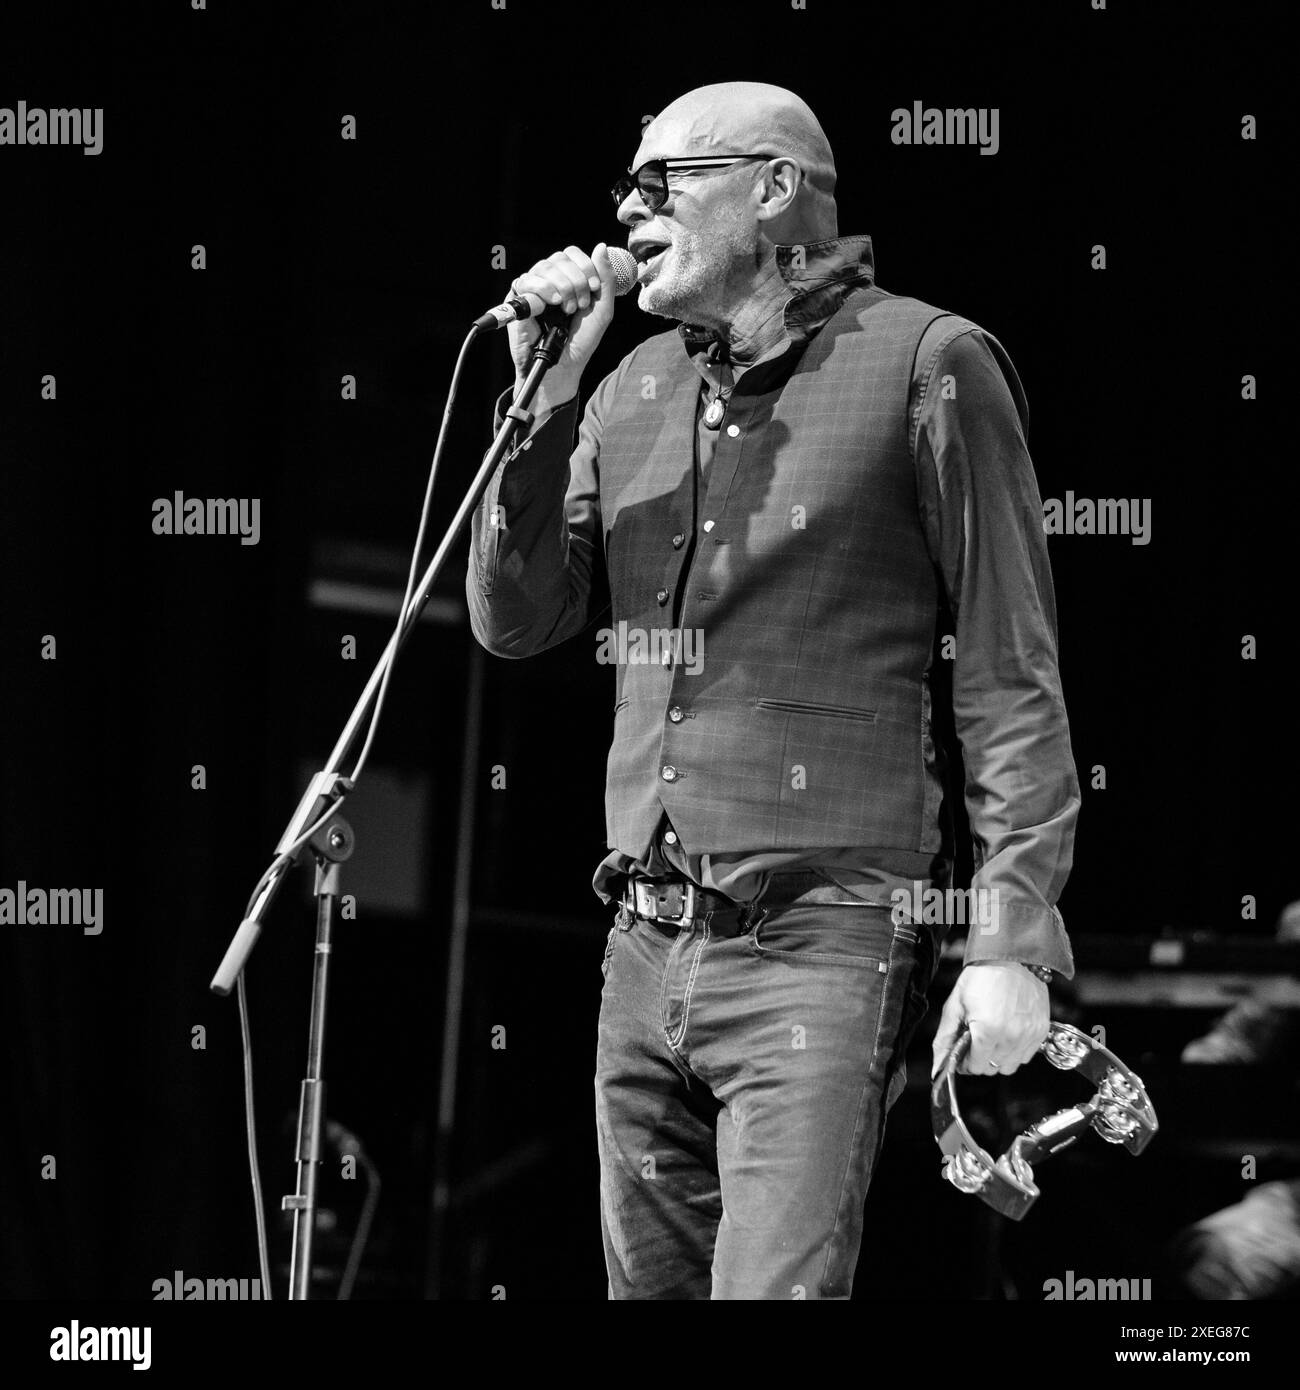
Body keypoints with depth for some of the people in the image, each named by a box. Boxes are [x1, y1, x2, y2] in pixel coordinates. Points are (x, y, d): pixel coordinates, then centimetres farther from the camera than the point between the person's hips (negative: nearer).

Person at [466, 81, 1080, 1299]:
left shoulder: (925, 366, -3)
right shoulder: (633, 390, 14)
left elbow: (1012, 679, -5)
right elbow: (515, 622, 9)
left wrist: (1015, 939, -11)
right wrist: (539, 396, -2)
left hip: (823, 944, -6)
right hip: (647, 953, 6)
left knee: (775, 1291, -15)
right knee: (648, 1284, 10)